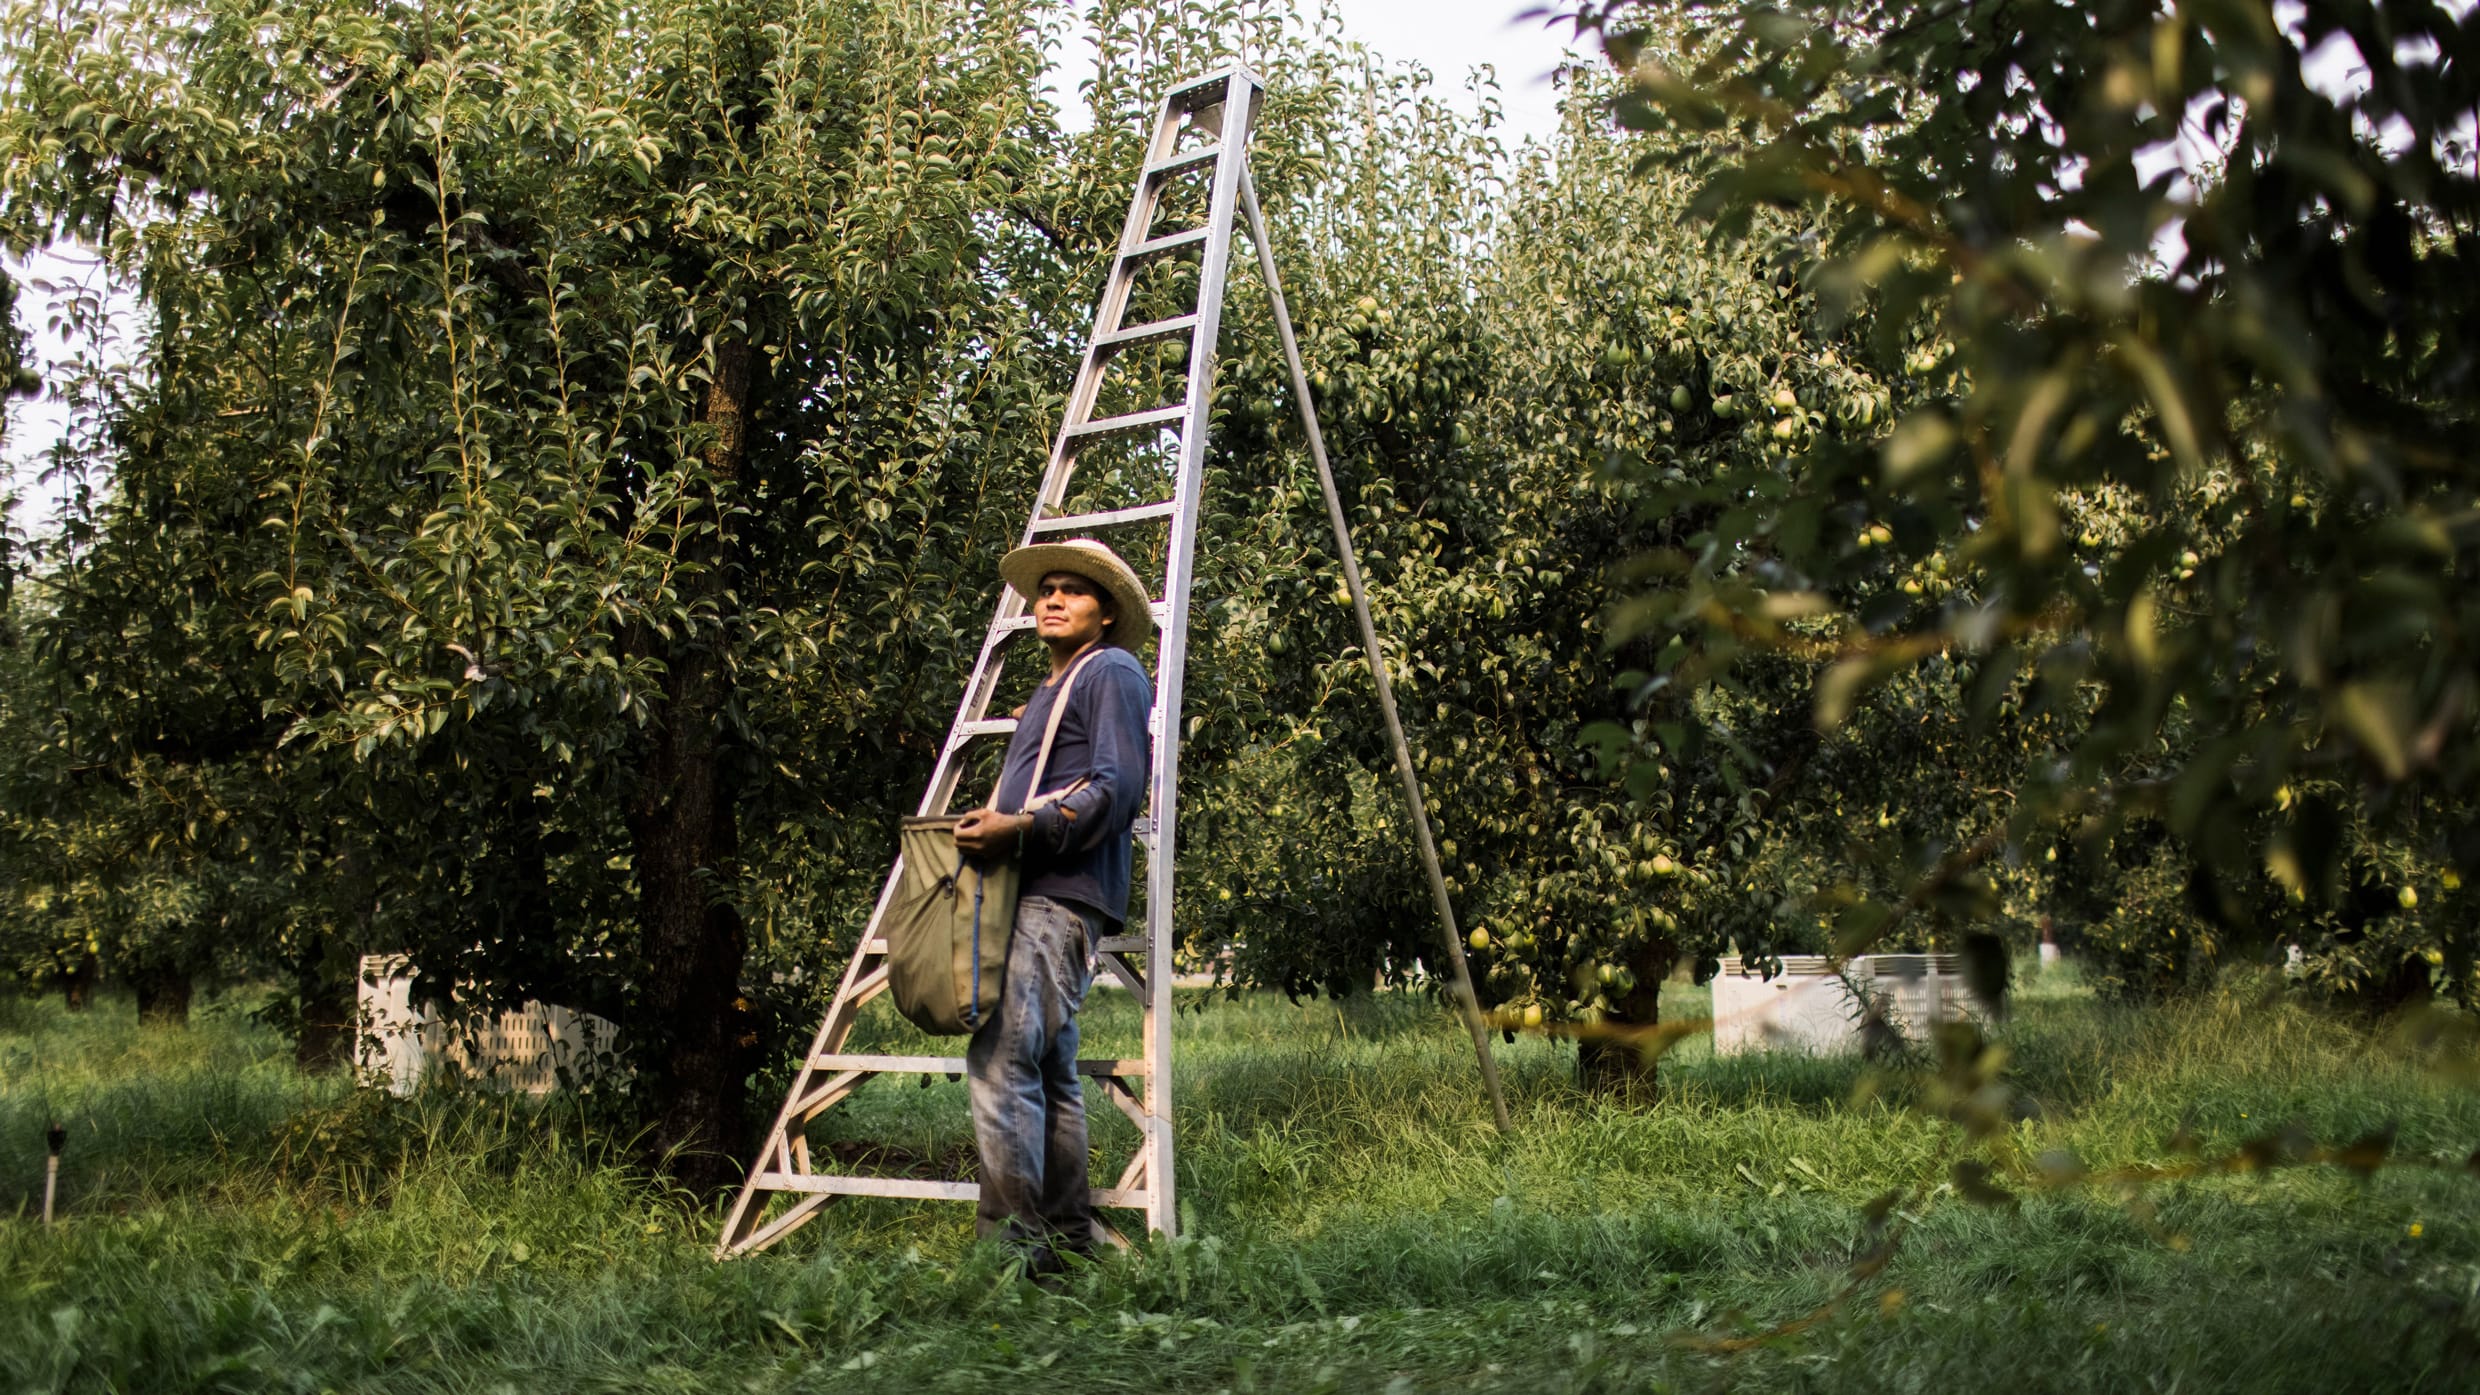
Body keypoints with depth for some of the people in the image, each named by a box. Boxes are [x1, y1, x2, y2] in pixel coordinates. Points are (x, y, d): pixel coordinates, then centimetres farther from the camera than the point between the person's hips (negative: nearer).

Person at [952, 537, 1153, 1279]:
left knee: (1001, 1056, -19)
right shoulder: (1050, 690, 27)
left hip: (1064, 896, -11)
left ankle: (1012, 1237, -20)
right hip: (1033, 892, 11)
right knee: (1047, 1066, 9)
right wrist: (991, 828, 14)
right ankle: (1067, 1237, 13)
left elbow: (1118, 789, -15)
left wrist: (1022, 829, -24)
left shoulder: (1111, 672, -2)